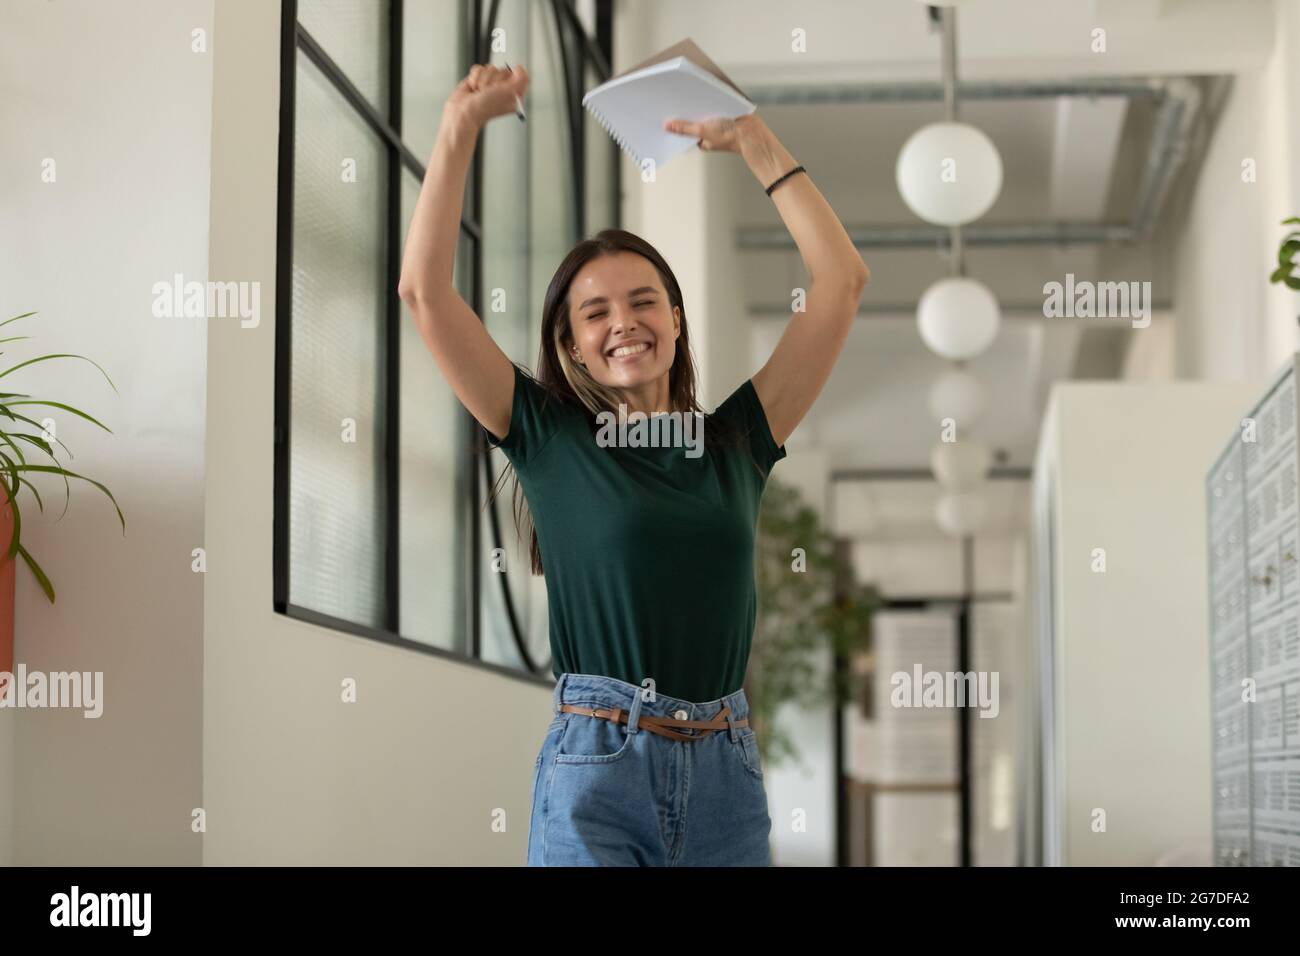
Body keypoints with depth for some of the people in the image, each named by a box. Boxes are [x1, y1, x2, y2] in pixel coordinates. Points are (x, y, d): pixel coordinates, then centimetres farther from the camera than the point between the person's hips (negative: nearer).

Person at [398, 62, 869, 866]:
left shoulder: (736, 439, 10)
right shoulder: (549, 438, 4)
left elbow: (843, 279, 9)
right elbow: (426, 289, -1)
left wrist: (757, 146, 10)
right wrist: (462, 126, -3)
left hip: (727, 775, 3)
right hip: (594, 767, -2)